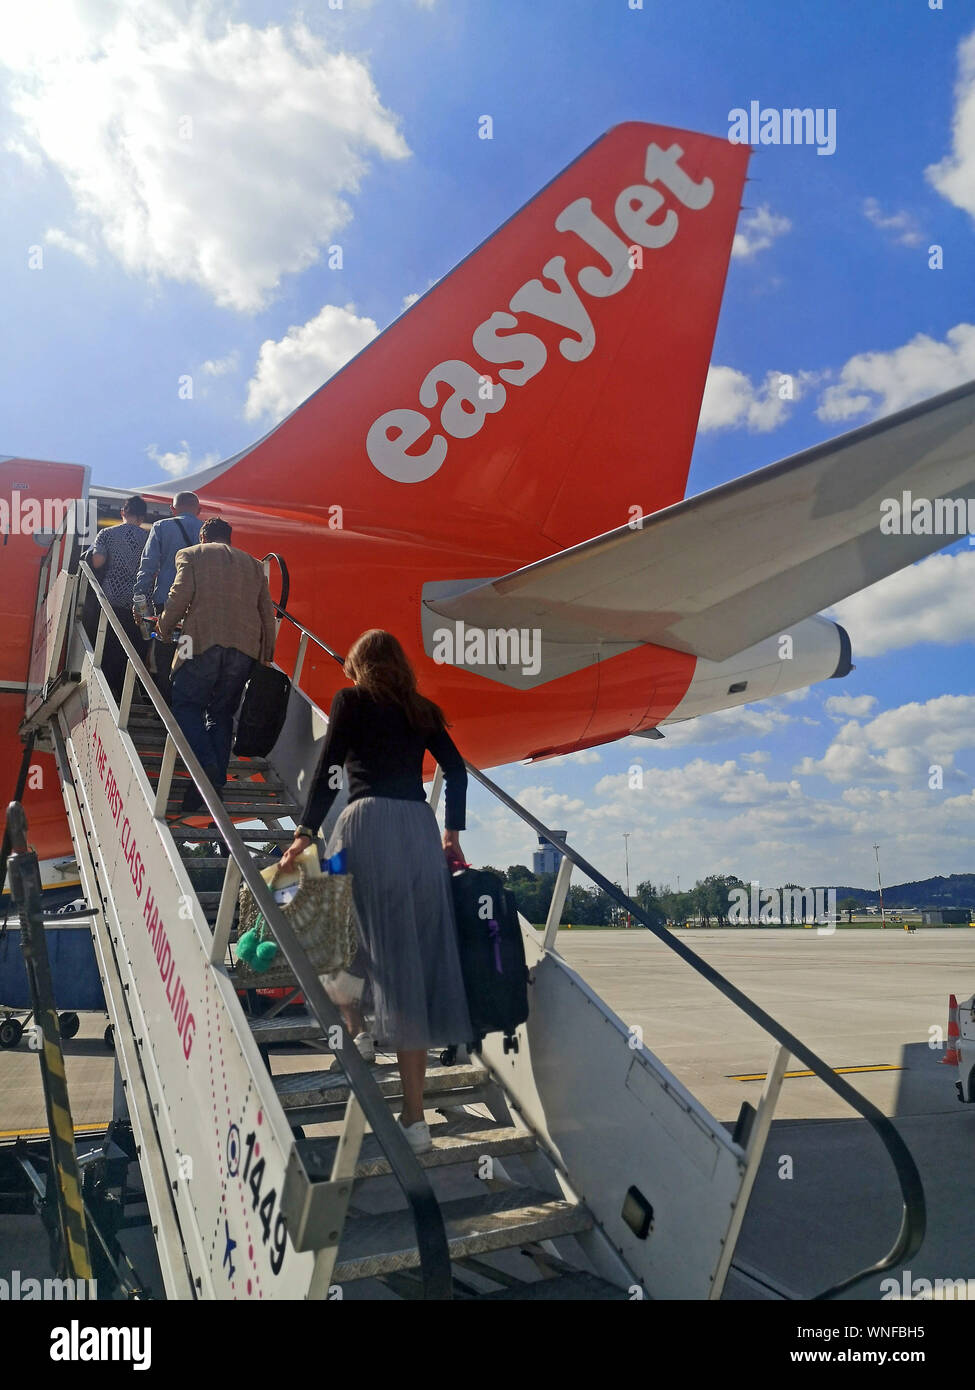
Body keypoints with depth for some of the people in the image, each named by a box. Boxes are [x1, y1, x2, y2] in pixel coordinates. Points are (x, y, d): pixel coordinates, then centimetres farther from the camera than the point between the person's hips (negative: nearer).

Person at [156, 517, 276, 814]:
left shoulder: (191, 555, 13)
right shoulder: (253, 564, 24)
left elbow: (180, 595, -1)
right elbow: (267, 613, 19)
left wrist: (164, 629, 14)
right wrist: (267, 656, 23)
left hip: (204, 640, -4)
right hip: (246, 647, 4)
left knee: (186, 703, 4)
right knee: (222, 711, 11)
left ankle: (205, 764, -17)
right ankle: (216, 779, 4)